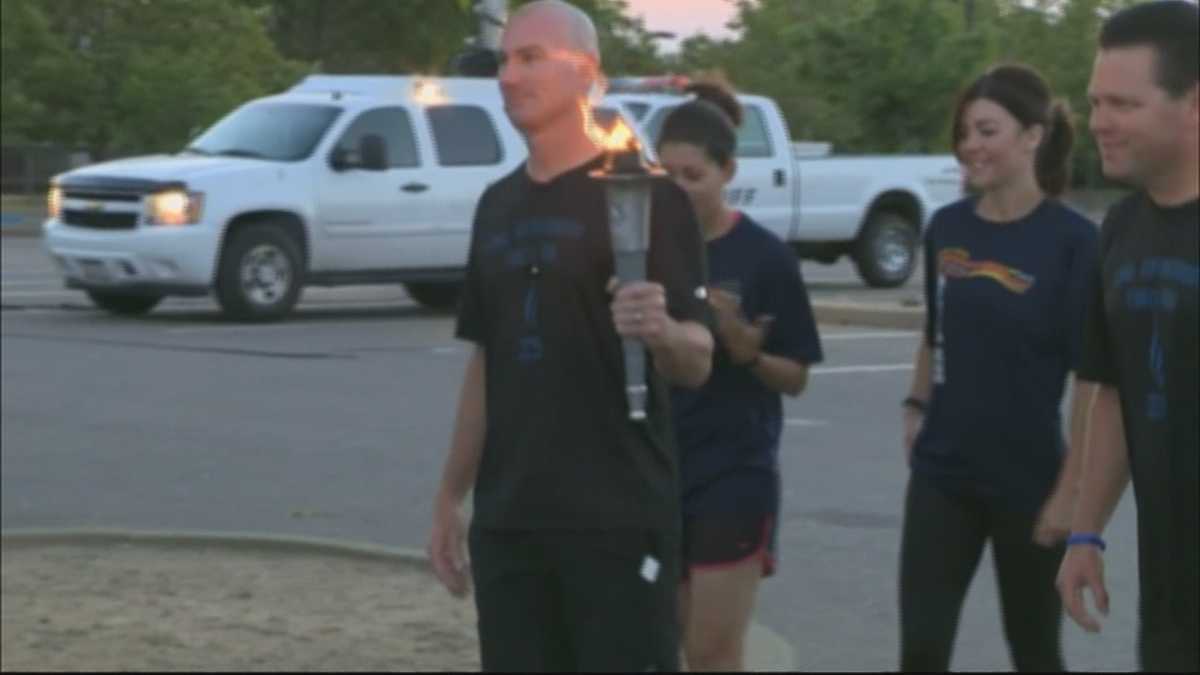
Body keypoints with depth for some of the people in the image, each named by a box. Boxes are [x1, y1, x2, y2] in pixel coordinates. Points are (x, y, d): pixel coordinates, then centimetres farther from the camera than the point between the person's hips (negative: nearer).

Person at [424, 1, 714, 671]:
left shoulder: (644, 193, -6)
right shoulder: (498, 205, 14)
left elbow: (698, 360, -11)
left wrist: (662, 332, -33)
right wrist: (451, 496, 16)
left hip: (618, 516, -6)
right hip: (508, 519, 6)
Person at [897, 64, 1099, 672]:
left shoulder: (1071, 240, -13)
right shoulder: (946, 228, 2)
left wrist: (1071, 488, -15)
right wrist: (917, 407, 10)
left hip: (1029, 481, -4)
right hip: (942, 474, 4)